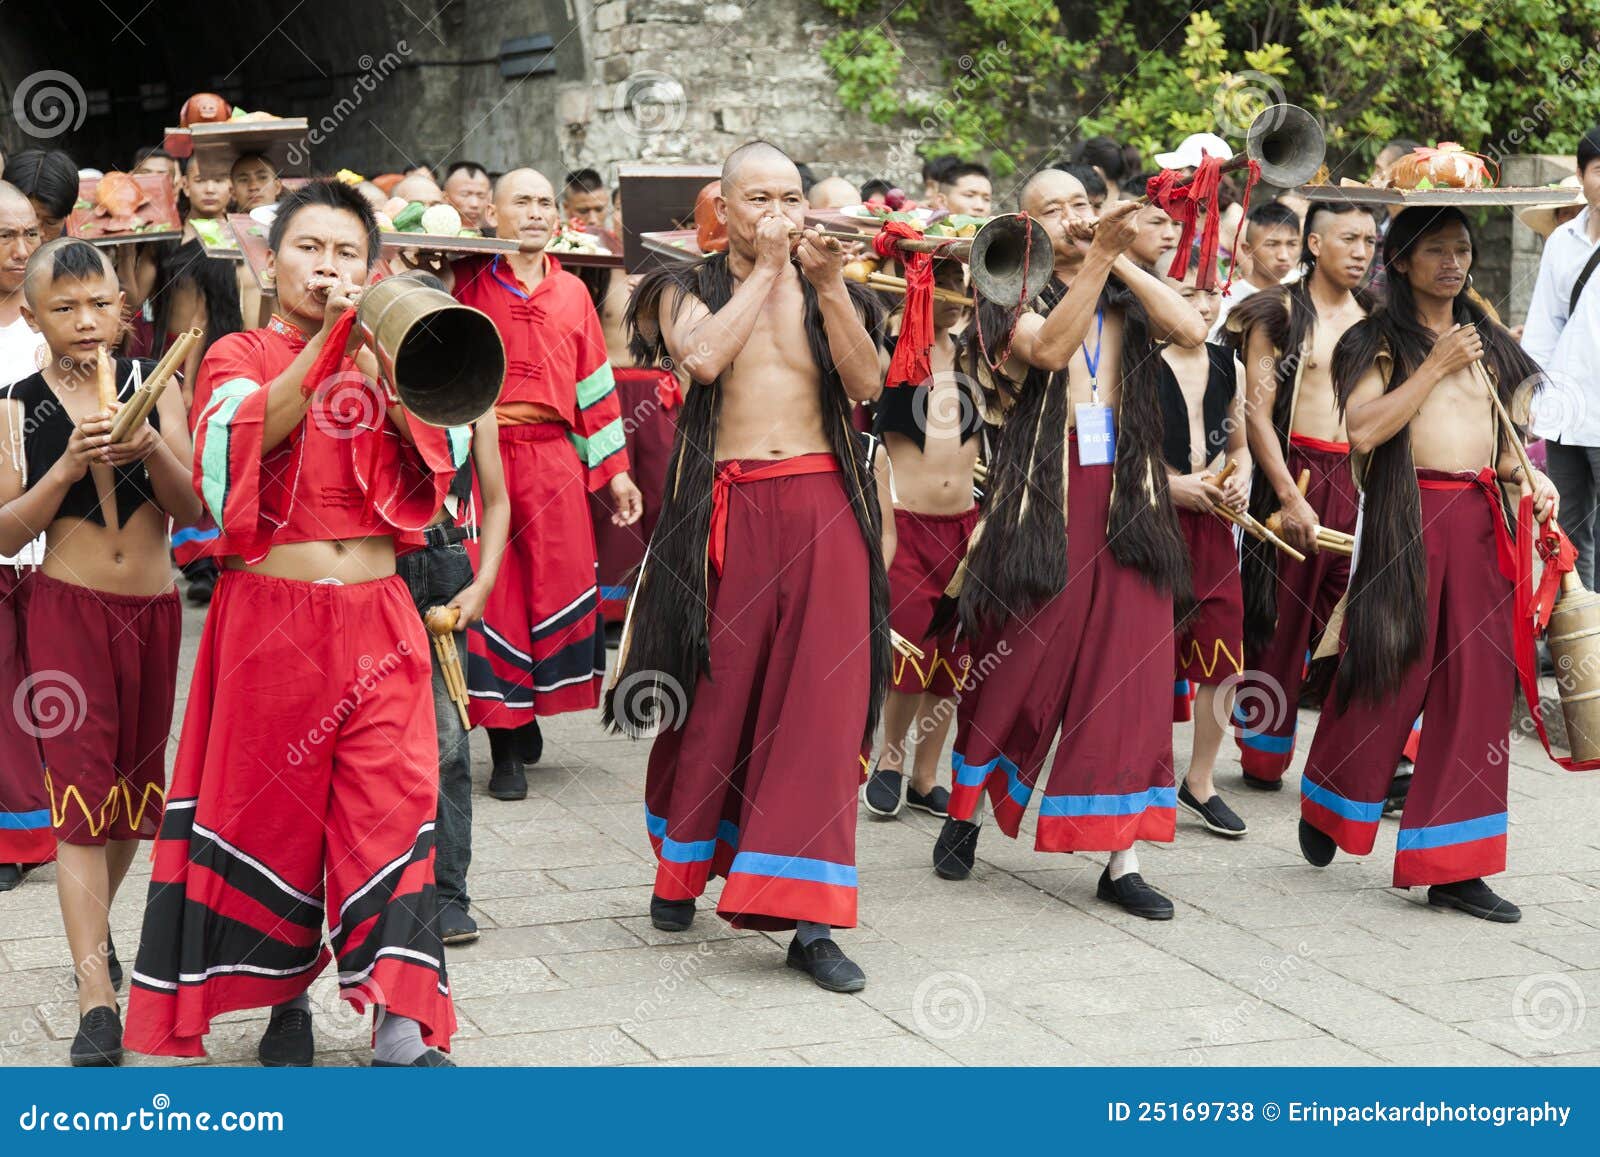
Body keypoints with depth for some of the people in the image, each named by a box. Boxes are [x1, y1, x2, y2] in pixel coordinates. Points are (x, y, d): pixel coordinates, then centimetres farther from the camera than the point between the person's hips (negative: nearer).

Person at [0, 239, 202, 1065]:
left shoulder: (153, 388, 0)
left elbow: (192, 509, -3)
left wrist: (151, 449, -22)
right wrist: (68, 467, -19)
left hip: (153, 607, 3)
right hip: (69, 608, -3)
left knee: (135, 786, 14)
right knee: (80, 791, -8)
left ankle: (93, 932, 38)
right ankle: (97, 1002, -11)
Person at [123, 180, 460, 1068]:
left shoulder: (384, 355, 13)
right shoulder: (240, 355, 5)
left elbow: (442, 450, -4)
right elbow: (247, 431, -17)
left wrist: (387, 351, -16)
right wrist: (326, 338, -22)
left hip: (375, 619, 2)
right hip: (269, 618, -1)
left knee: (392, 808, -6)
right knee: (273, 807, 5)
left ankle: (401, 1030, -6)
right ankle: (285, 996, 22)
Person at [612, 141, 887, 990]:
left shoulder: (827, 290, 14)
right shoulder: (688, 289, 9)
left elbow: (865, 383, -3)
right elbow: (701, 357, -14)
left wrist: (828, 284, -13)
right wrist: (765, 270, -8)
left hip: (822, 506, 1)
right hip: (726, 508, -1)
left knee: (818, 702, -6)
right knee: (713, 694, 7)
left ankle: (806, 918, -5)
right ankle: (682, 867, 30)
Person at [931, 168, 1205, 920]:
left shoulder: (1125, 299, 13)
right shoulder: (1016, 297, 1)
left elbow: (1192, 330, -6)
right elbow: (1050, 348, -21)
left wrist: (1122, 259, -10)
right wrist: (1100, 255, -27)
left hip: (1124, 505, 3)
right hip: (1041, 507, -3)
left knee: (1127, 679, -1)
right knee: (1015, 668, 6)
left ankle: (1120, 861, 2)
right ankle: (965, 814, 28)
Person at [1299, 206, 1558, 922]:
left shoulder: (1487, 343, 17)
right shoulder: (1379, 341, 0)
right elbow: (1363, 431, -14)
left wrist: (1529, 478, 5)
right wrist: (1436, 365, -12)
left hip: (1480, 524, 5)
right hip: (1406, 519, -5)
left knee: (1476, 685, 0)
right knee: (1387, 674, 0)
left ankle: (1452, 868, 5)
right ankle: (1325, 806, 28)